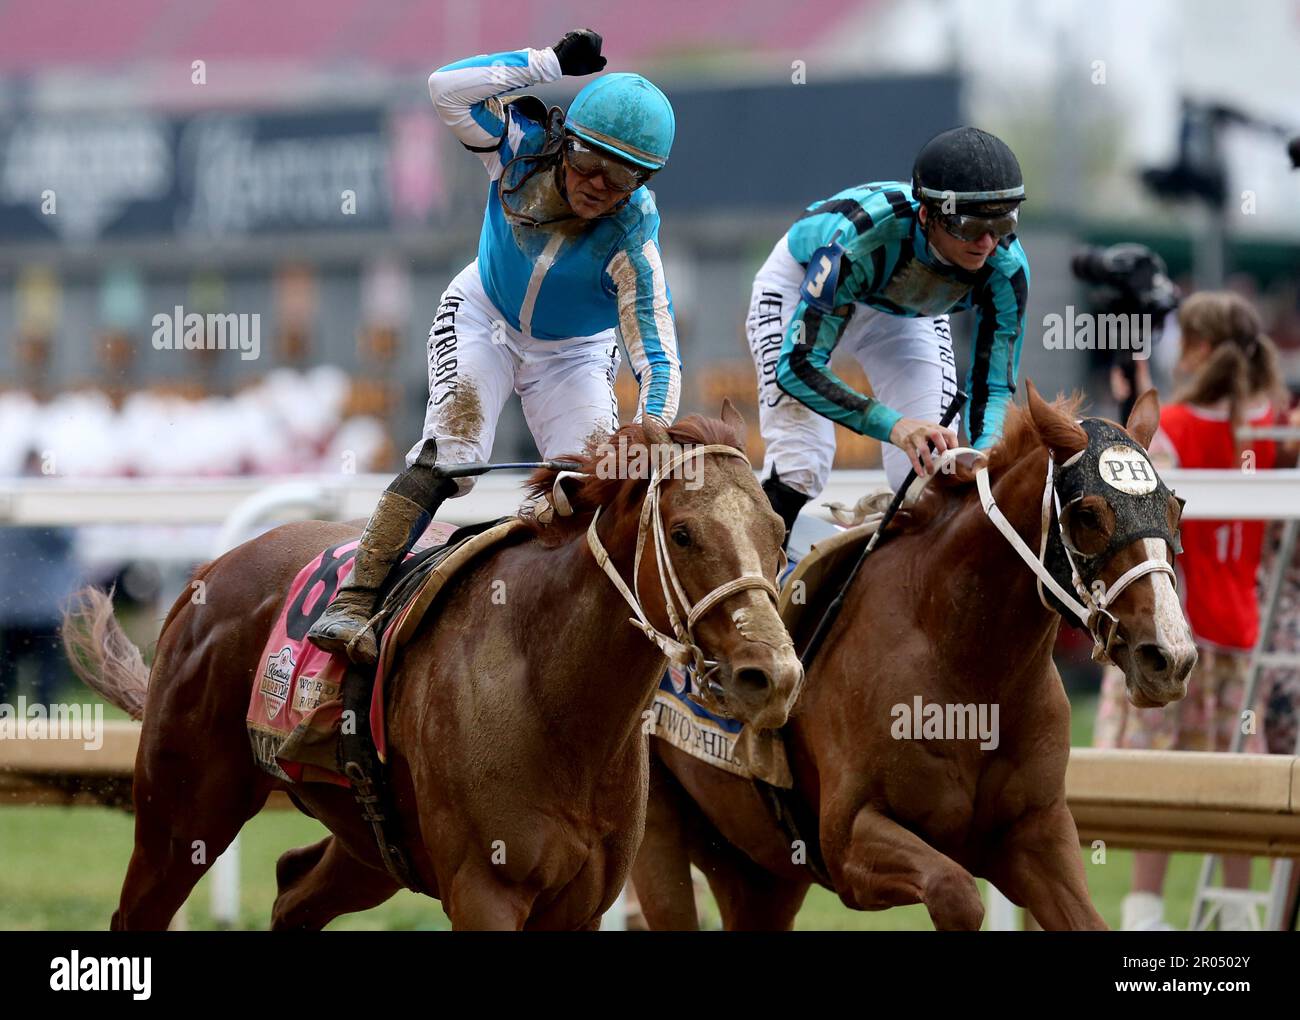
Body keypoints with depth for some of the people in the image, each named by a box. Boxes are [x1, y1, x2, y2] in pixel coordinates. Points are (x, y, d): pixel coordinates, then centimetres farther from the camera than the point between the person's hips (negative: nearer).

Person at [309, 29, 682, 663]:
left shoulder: (630, 236, -31)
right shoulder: (524, 145, -26)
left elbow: (657, 354, -34)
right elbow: (446, 88, -36)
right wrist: (551, 64, -38)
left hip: (574, 354, 1)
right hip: (484, 318, 0)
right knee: (450, 450, -20)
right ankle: (353, 602, -23)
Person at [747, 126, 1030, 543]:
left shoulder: (1005, 266, -31)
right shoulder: (861, 236, -44)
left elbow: (994, 387, -24)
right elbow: (798, 365, -44)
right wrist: (890, 424, -57)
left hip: (905, 311, 4)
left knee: (933, 464, -10)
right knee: (799, 466, -20)